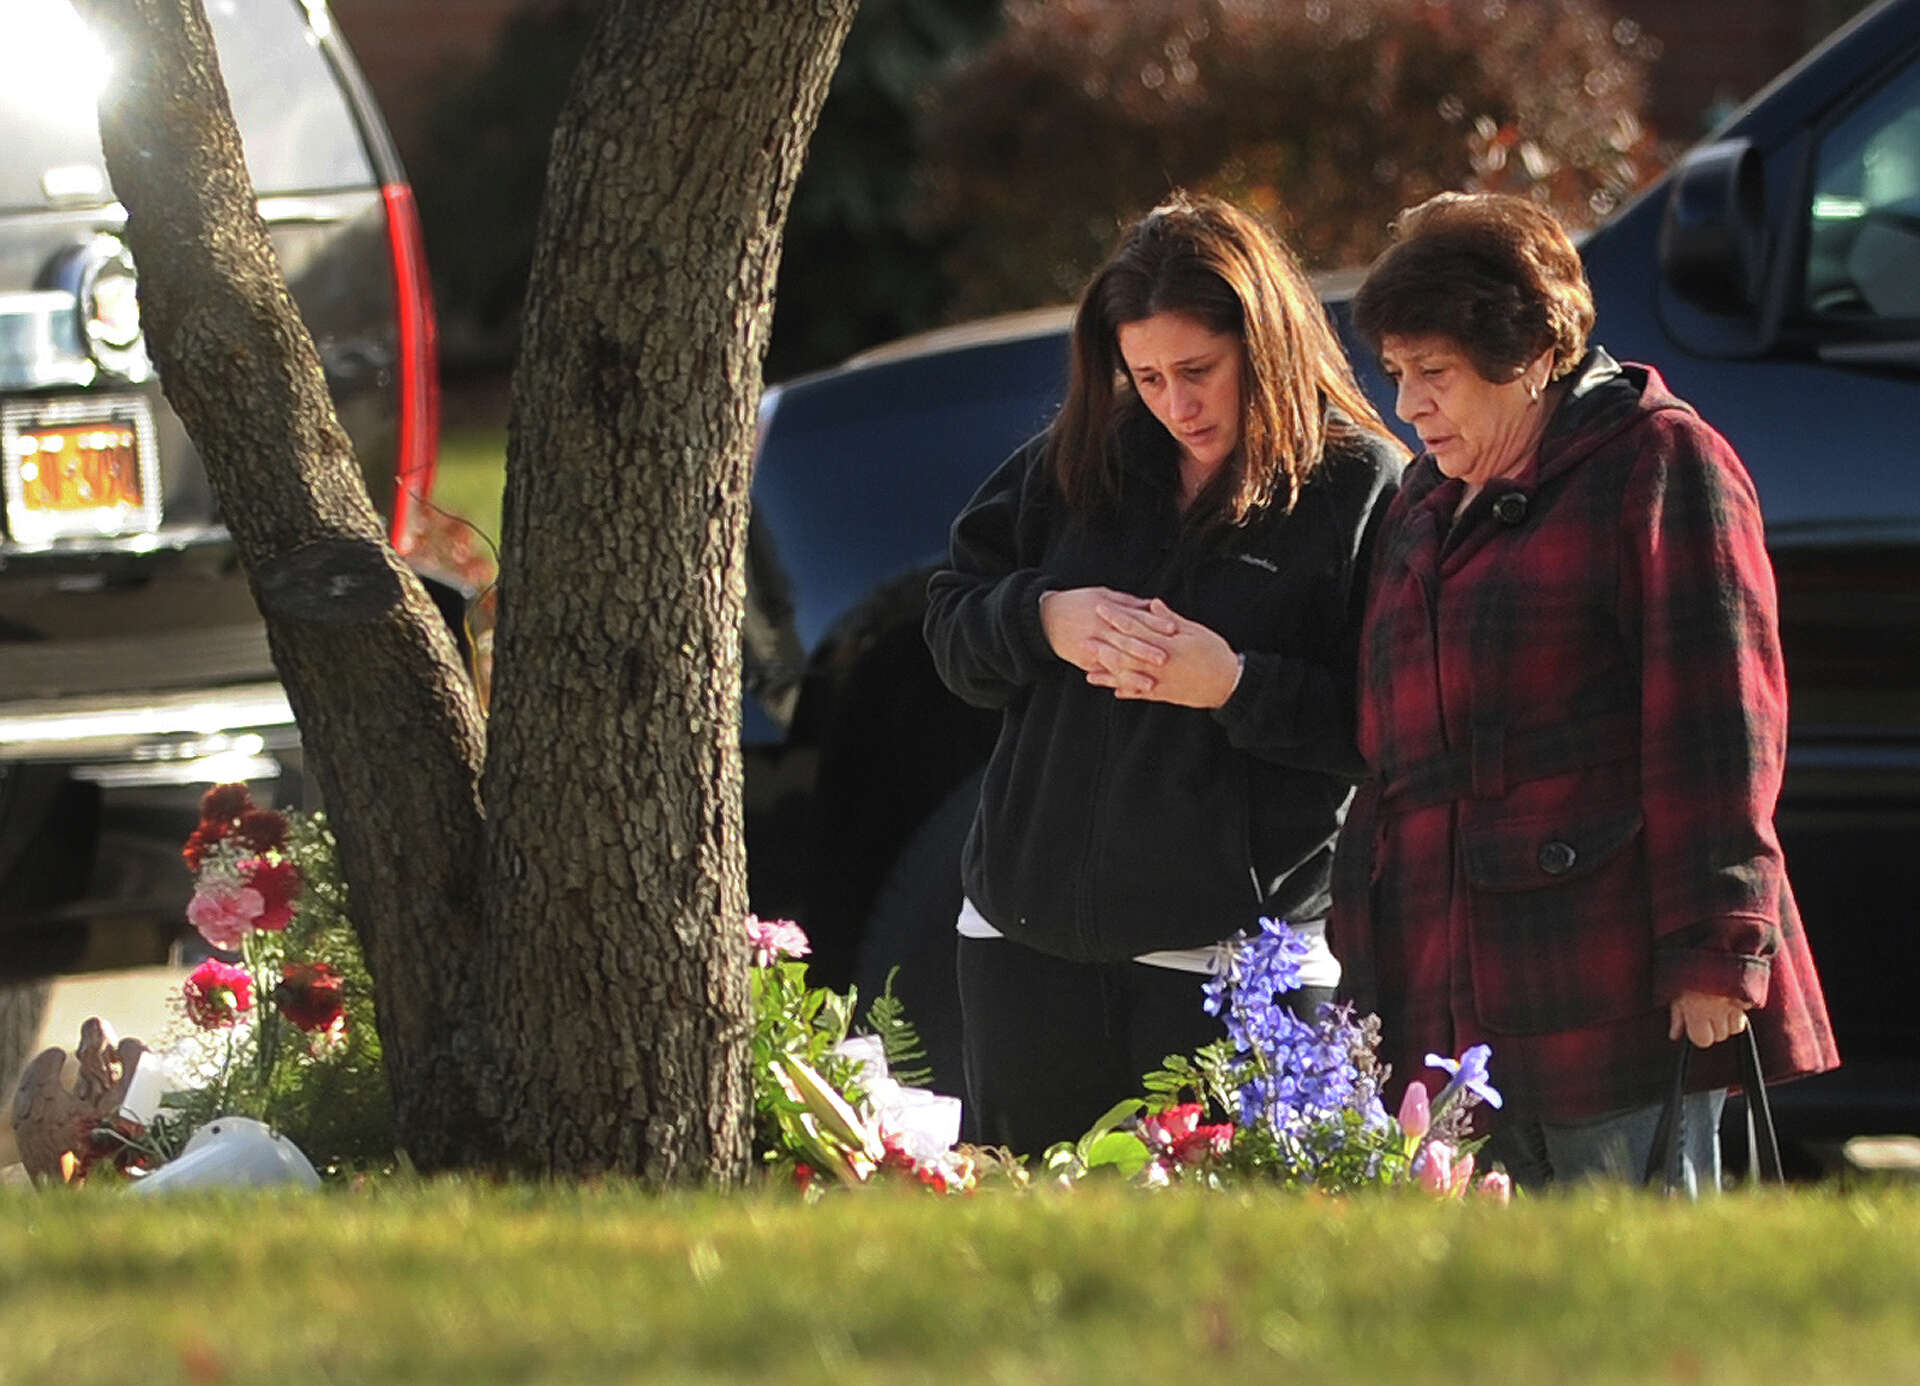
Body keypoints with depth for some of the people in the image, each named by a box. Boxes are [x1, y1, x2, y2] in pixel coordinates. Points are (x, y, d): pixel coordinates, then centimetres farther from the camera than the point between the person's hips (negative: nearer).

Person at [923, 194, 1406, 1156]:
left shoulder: (1365, 489, -5)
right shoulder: (1080, 458, 9)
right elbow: (952, 625, 12)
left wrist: (1238, 686, -22)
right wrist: (1043, 621, -8)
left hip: (1237, 958, -5)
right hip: (1033, 933, 5)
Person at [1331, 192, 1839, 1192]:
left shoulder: (1662, 462, -1)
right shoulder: (1425, 505, 23)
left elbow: (1718, 723, -8)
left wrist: (1712, 949, -14)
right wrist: (1365, 975, 22)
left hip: (1615, 995, -7)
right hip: (1444, 1015, 7)